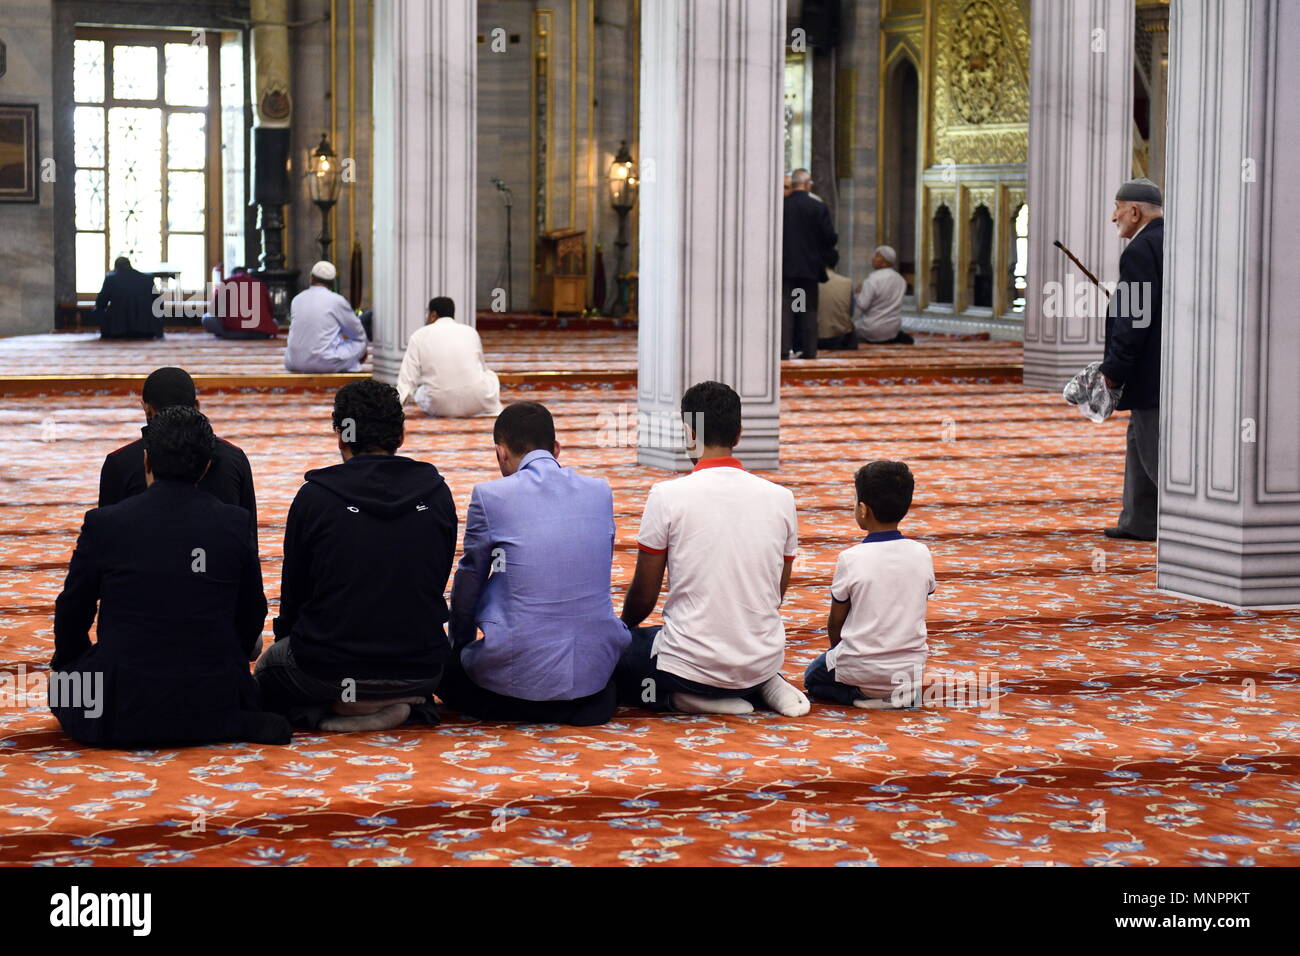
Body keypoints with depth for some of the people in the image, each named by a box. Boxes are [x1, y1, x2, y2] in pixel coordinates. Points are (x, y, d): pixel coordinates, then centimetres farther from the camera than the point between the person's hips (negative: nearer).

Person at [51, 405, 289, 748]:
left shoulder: (104, 523, -7)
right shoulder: (235, 523, -3)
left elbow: (73, 610, 6)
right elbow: (252, 612, 8)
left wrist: (64, 664, 27)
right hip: (213, 700, 3)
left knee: (62, 682, 28)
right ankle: (225, 720, 2)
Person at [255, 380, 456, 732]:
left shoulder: (315, 497, -7)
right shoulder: (436, 493, 1)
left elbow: (293, 593, 4)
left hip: (329, 672, -3)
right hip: (420, 672, 3)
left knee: (267, 668, 28)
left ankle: (323, 712, -2)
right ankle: (408, 703, 6)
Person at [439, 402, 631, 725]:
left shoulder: (490, 495, -6)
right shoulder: (600, 492, 5)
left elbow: (468, 582, 5)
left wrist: (459, 645, 23)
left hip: (520, 673, -5)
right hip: (595, 669, 5)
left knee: (442, 666, 22)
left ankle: (526, 706, -1)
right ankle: (587, 699, 8)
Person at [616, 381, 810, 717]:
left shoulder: (667, 495, -11)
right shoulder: (781, 498, 0)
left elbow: (643, 596, -3)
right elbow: (777, 595, 11)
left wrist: (623, 626, 19)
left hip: (691, 666, -5)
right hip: (764, 661, 5)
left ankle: (687, 699, -4)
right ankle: (761, 688, 8)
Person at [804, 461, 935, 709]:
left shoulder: (851, 559, -16)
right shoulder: (922, 554, -5)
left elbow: (835, 622, -4)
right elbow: (917, 612, 8)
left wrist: (837, 651, 17)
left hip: (860, 670, -5)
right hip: (912, 668, 5)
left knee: (813, 677, 25)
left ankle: (860, 695, -2)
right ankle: (902, 692, 9)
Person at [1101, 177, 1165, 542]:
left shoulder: (1141, 250, -16)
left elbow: (1135, 319, -21)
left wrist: (1112, 371, -15)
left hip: (1151, 371, -10)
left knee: (1159, 451, -6)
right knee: (1140, 442, 18)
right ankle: (1139, 522, 23)